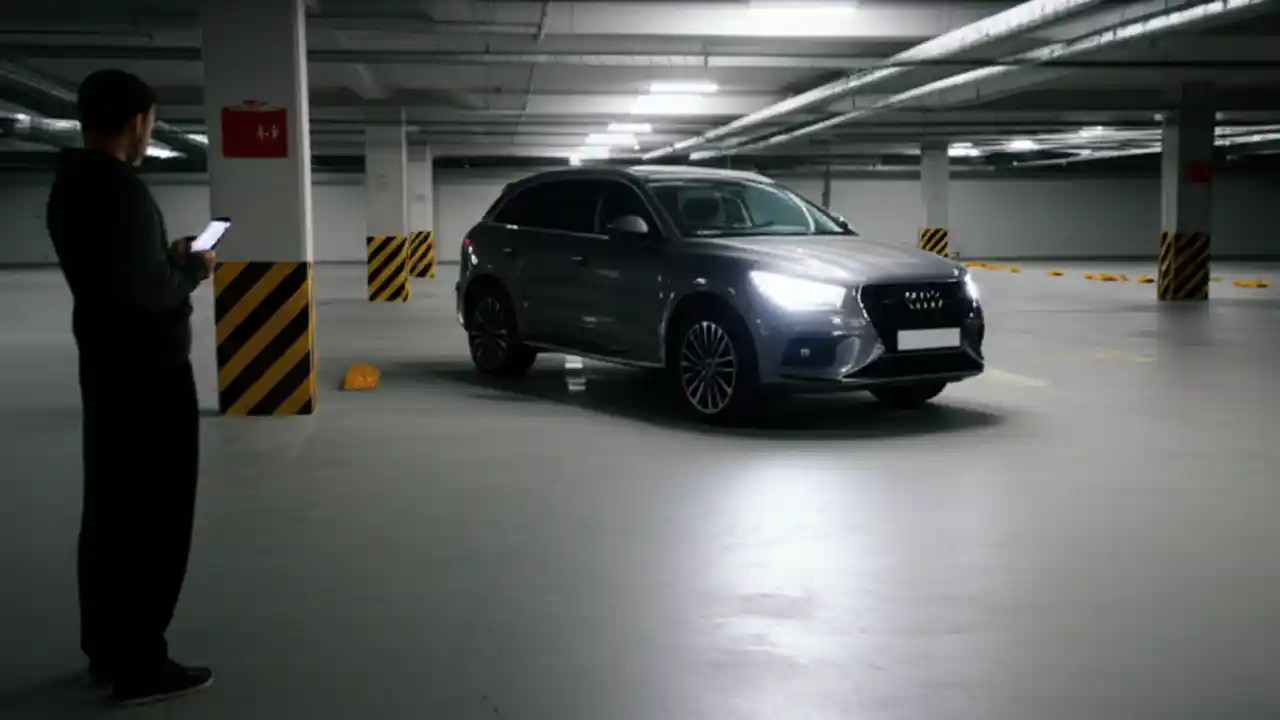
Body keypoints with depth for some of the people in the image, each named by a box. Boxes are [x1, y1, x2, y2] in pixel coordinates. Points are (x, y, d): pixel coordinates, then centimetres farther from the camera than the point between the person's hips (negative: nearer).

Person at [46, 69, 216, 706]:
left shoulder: (68, 189, 10)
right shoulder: (122, 191, -20)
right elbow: (147, 291, -24)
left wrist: (170, 259, 10)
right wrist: (194, 268, -7)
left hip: (105, 364, 10)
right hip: (148, 371, -10)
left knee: (109, 508, 14)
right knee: (153, 517, -3)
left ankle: (105, 647, 23)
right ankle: (138, 665, 2)